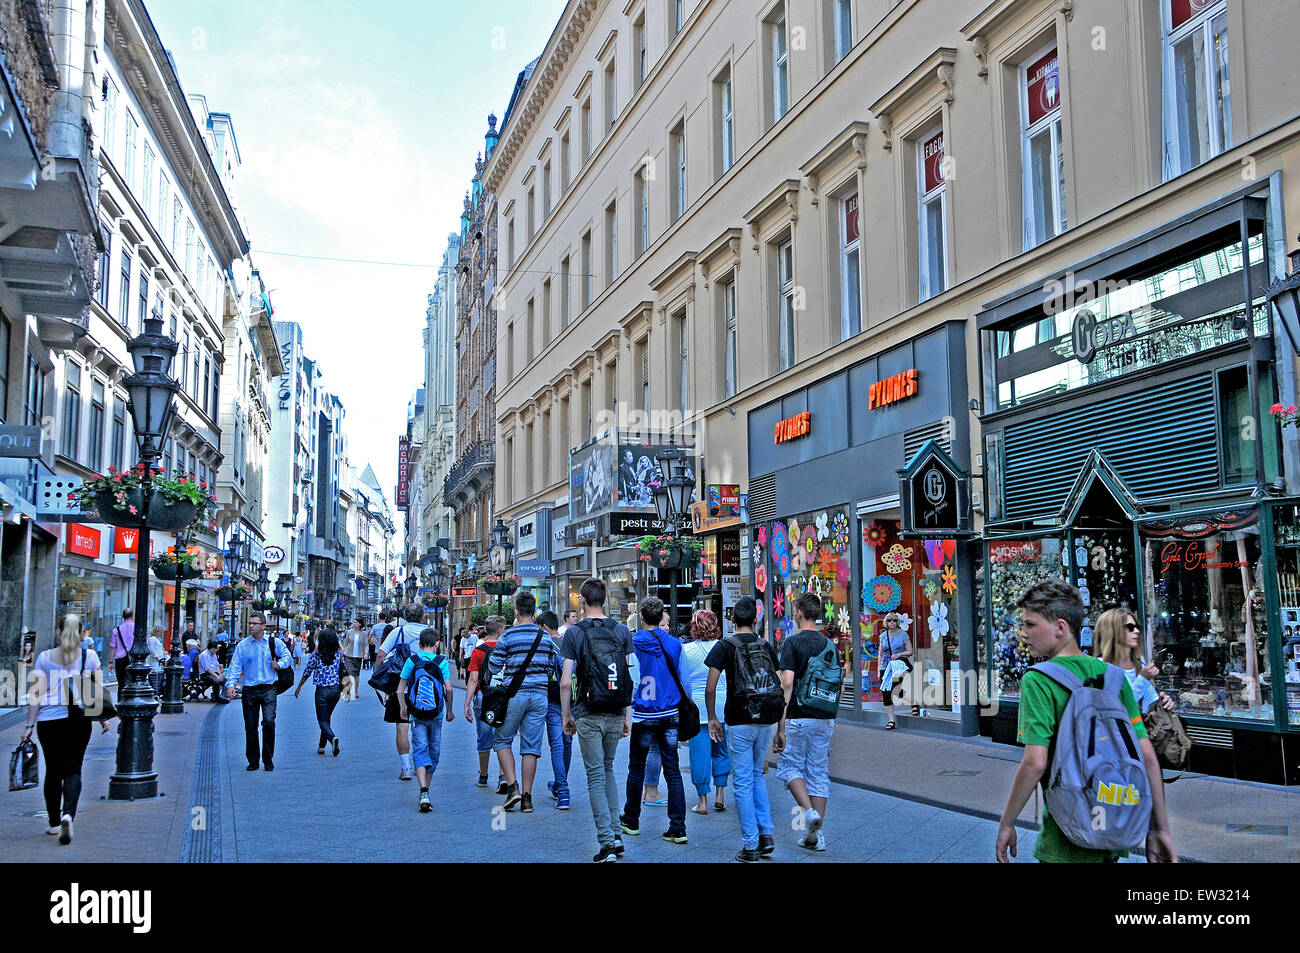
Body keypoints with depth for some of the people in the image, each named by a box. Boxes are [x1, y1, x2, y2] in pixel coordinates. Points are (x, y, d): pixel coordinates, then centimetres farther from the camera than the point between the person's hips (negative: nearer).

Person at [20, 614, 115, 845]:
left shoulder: (44, 657, 1)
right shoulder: (90, 657, 0)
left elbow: (36, 693, -2)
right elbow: (98, 691, 1)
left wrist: (29, 724, 2)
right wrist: (103, 717, 12)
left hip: (48, 720, 1)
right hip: (79, 721, -1)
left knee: (53, 770, 14)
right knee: (73, 769, 3)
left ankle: (54, 822, 24)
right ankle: (68, 814, -20)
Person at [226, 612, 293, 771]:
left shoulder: (274, 643, 4)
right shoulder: (242, 645, 4)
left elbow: (287, 656, 14)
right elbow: (235, 666, -1)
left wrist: (279, 664, -7)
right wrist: (231, 684, -14)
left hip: (268, 689, -1)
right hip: (249, 690, 1)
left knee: (269, 721, -15)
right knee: (250, 726, 5)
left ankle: (268, 759, -2)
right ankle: (253, 761, 18)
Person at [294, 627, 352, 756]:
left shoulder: (316, 654, -8)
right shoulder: (339, 654, -1)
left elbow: (307, 672, -1)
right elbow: (344, 671, 7)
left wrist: (299, 687, 12)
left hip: (322, 690, -3)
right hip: (336, 689, 4)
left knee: (322, 720, 2)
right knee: (326, 717, 19)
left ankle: (332, 738, -25)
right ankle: (322, 746, 22)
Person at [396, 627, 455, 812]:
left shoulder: (411, 661, 1)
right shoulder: (442, 662, -2)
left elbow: (400, 689, 3)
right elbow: (448, 689, -8)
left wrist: (403, 707, 18)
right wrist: (449, 710, 6)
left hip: (417, 714, 0)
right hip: (436, 714, 0)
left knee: (420, 751, -4)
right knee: (434, 752, 14)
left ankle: (424, 792, -22)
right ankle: (425, 792, 23)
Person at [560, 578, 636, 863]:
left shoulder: (574, 633, -6)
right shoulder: (621, 631, 3)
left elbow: (566, 682, -9)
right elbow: (630, 679, 2)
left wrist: (566, 715, 2)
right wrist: (628, 717, 8)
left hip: (589, 715, -3)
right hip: (616, 714, 4)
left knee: (596, 775, 2)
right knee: (608, 768, 20)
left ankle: (607, 842, -1)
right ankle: (615, 834, 19)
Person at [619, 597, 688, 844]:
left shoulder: (633, 644, -9)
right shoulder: (674, 644, 0)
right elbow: (681, 678, 8)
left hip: (644, 715, -3)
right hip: (670, 713, 3)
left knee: (636, 768, 12)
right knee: (673, 770, 4)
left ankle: (631, 820, 24)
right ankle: (678, 828, 1)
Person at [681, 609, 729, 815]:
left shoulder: (687, 650, -6)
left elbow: (684, 681, 2)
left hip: (698, 708, -2)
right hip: (723, 707, 2)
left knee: (700, 753, 4)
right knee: (721, 751, 15)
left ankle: (703, 801, 8)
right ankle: (719, 795, 15)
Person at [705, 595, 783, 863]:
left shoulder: (725, 645, -6)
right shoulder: (766, 646, 6)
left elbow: (710, 687, -11)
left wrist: (712, 718, 1)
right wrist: (779, 722, 14)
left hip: (739, 723, -4)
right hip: (766, 721, 4)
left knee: (743, 782, 3)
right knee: (757, 775, 21)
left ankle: (750, 846, 6)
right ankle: (766, 833, 13)